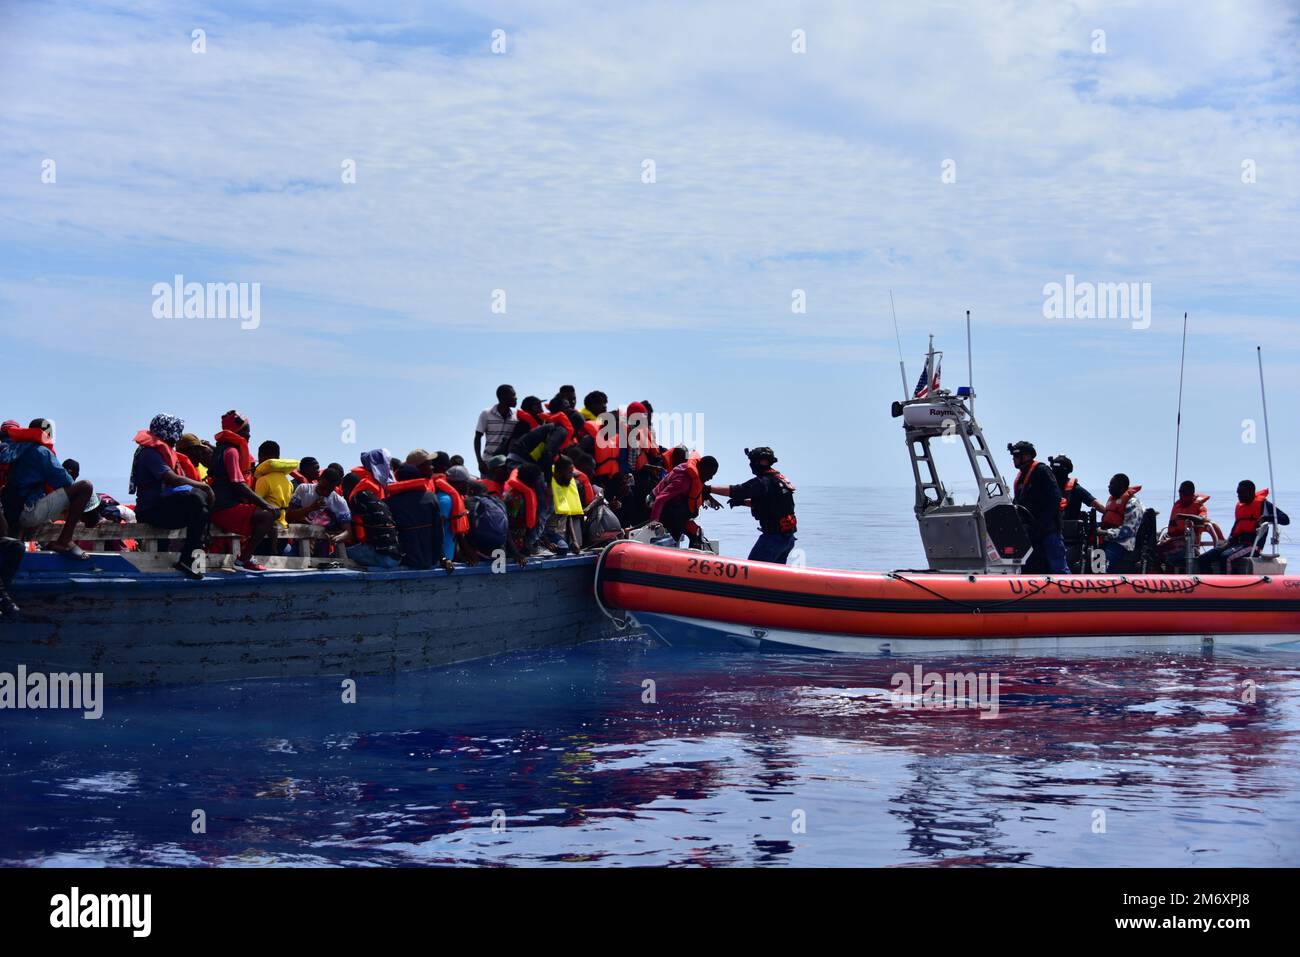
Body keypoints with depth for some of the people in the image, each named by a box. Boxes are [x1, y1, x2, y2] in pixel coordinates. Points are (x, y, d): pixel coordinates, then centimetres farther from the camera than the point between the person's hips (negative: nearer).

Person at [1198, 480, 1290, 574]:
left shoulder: (1263, 504, -4)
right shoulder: (1240, 505, 17)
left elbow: (1285, 519, -10)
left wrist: (1266, 517, -25)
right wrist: (1228, 542, 8)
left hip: (1251, 544, -8)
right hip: (1236, 543, 8)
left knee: (1225, 557, -35)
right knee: (1203, 559, -9)